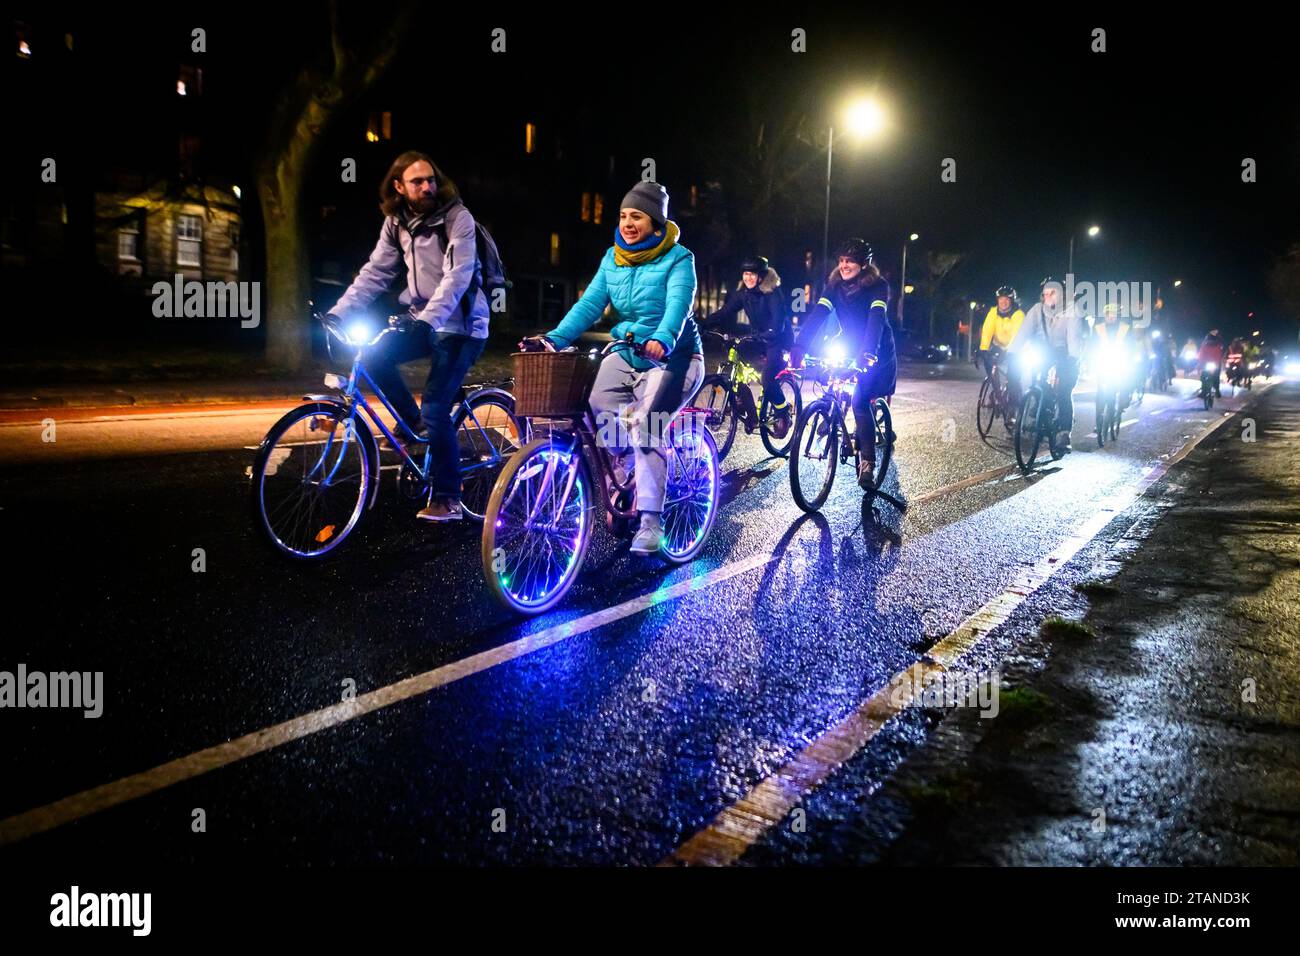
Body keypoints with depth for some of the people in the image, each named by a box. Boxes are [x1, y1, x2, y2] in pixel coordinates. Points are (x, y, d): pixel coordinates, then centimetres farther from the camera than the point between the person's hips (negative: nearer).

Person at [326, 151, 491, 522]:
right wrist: (338, 313, -8)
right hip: (421, 319, 6)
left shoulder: (457, 217, -14)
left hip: (460, 325, -6)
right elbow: (375, 273, 4)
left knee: (434, 407, -14)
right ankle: (414, 423, 7)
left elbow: (457, 275, -24)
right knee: (374, 355, -18)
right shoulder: (396, 223, 5)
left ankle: (447, 499, -2)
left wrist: (427, 319, -37)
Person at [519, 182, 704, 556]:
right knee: (589, 410, -18)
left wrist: (662, 339, -46)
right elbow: (589, 304, -3)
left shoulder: (677, 259, -8)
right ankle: (618, 485, 4)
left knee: (646, 424, -25)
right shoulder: (613, 259, 7)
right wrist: (554, 338, -18)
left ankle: (651, 521, -17)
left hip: (673, 357, -5)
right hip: (627, 354, 5)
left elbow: (678, 305, -25)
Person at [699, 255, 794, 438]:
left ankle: (783, 413, 2)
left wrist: (768, 334, -46)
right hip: (757, 337, 7)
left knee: (768, 379, -23)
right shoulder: (743, 293, -1)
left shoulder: (772, 292, -18)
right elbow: (724, 313, -7)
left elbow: (778, 318, -29)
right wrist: (701, 325, -20)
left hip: (778, 340, -7)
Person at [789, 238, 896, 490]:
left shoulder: (878, 286, -18)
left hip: (877, 353, -6)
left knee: (860, 399, -22)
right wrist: (799, 346, -33)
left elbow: (876, 318, -33)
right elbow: (818, 314, -19)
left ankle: (867, 462, -18)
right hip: (850, 348, 6)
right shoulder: (835, 286, -6)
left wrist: (868, 352, -49)